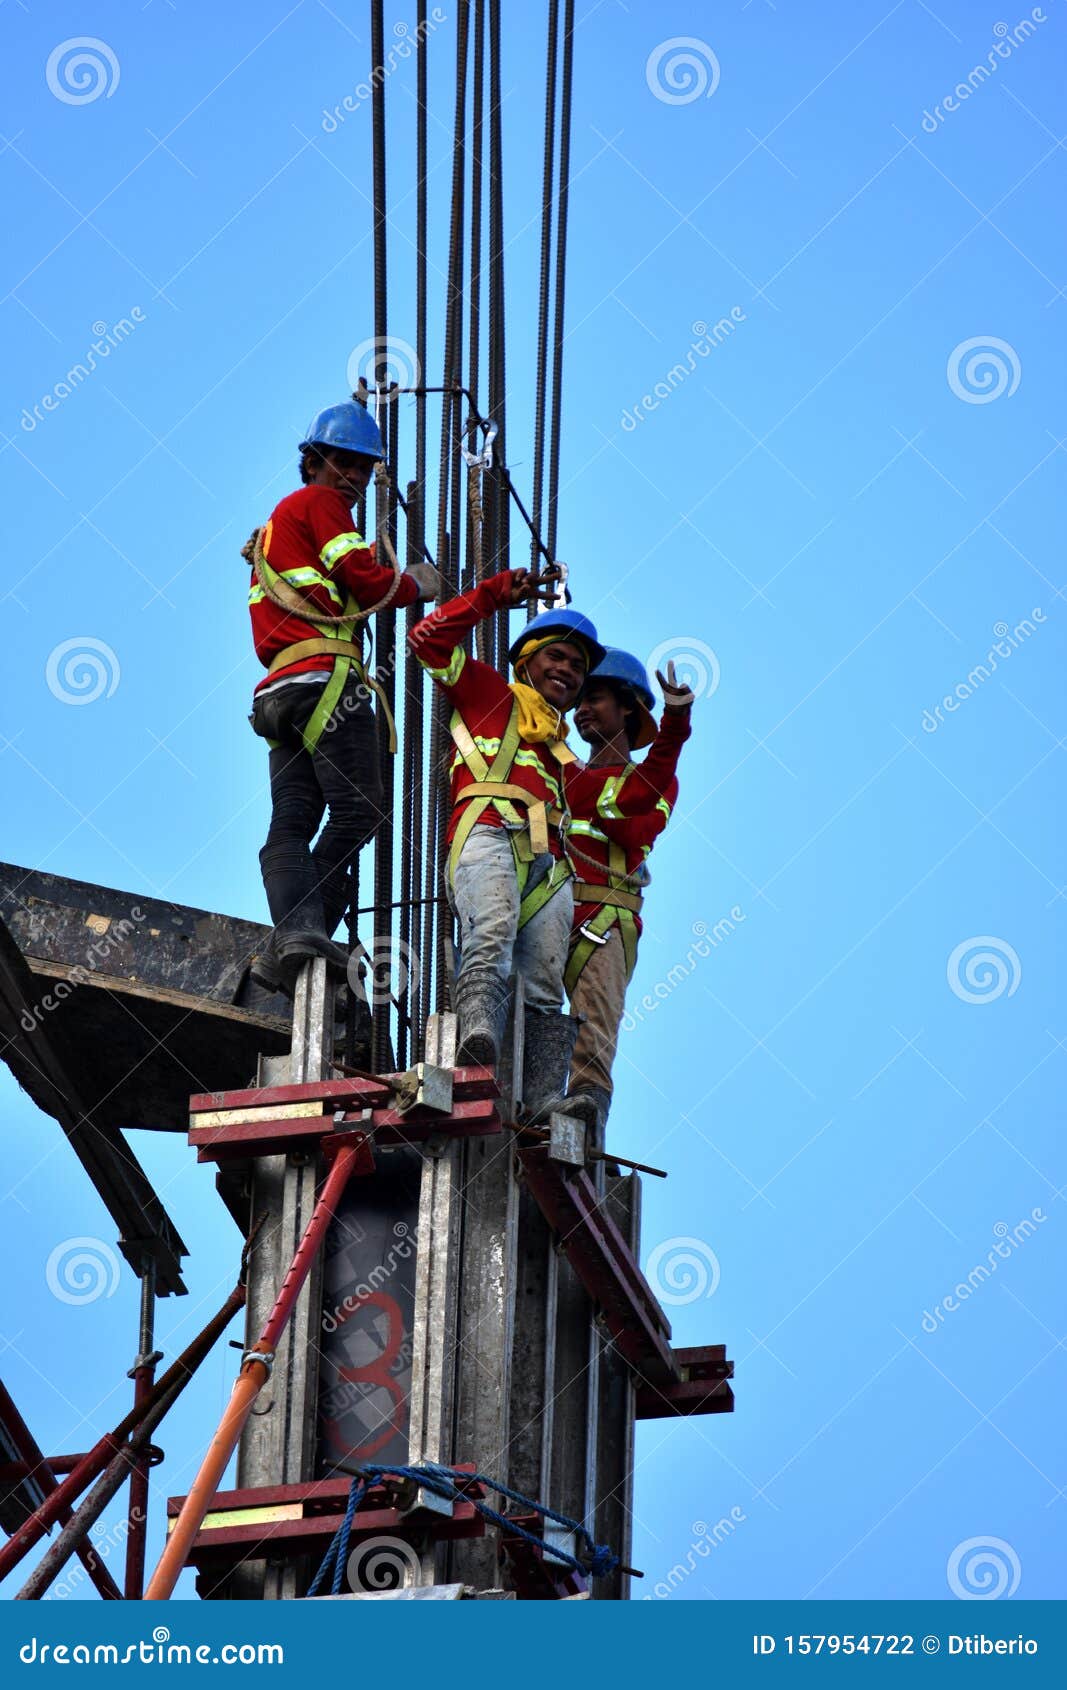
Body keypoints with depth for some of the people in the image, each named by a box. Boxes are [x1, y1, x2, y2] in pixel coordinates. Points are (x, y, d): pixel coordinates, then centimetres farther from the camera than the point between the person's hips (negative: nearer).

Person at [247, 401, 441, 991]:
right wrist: (415, 585, 13)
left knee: (291, 824, -7)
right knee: (358, 808, -15)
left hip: (279, 690, 9)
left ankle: (290, 936, -25)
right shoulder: (318, 503, 5)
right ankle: (304, 929, -28)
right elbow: (366, 580, -5)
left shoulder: (274, 529, 34)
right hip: (328, 676, -9)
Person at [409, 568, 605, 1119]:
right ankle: (478, 1042, -56)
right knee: (492, 938, -34)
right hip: (489, 832, -6)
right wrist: (496, 593, 14)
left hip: (548, 862, 6)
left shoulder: (562, 751, 39)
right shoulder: (488, 693, 25)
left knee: (547, 986, -11)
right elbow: (428, 639, 15)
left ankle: (544, 1104, -23)